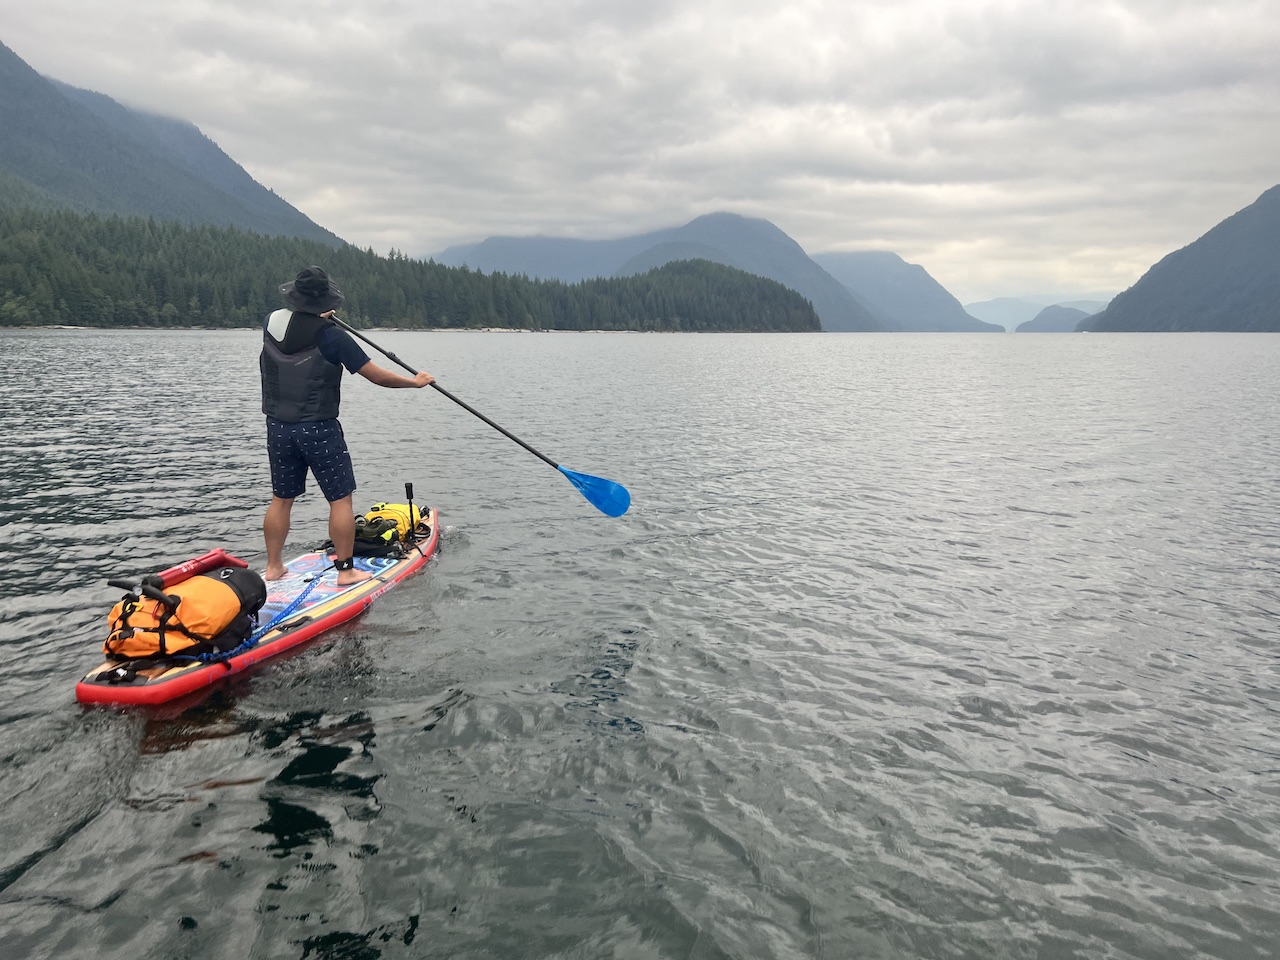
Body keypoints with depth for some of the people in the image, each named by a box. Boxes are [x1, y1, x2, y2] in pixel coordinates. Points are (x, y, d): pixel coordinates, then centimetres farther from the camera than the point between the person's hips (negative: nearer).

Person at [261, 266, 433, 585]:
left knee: (281, 499, 15)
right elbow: (377, 376, -10)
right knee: (340, 499, 3)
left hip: (278, 427, 6)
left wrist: (314, 318, 34)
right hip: (318, 430, -5)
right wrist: (416, 381, 3)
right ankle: (345, 570, 5)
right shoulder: (332, 336, -14)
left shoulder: (272, 323, -1)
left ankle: (273, 567, 22)